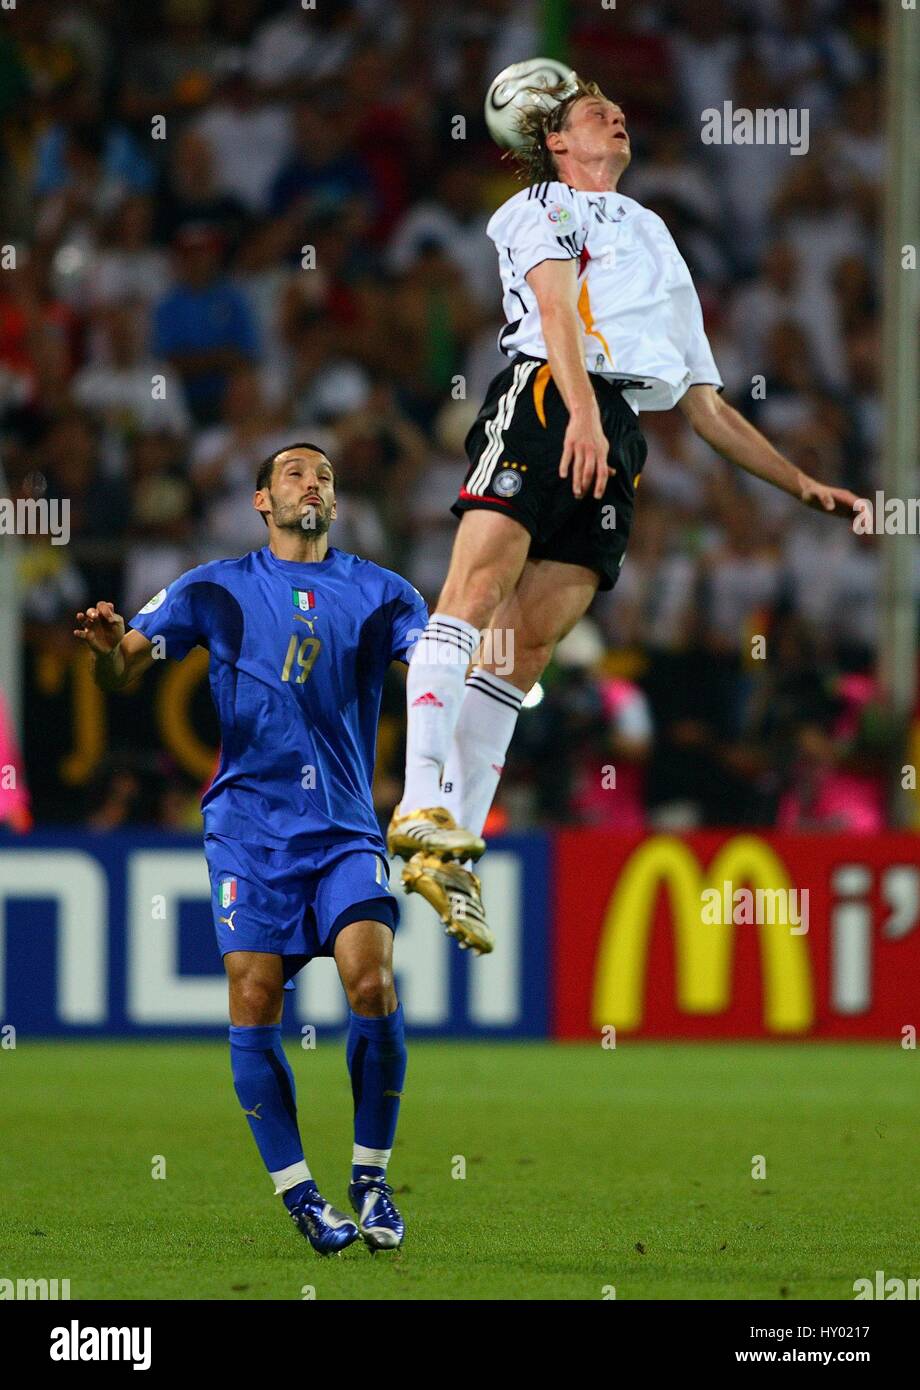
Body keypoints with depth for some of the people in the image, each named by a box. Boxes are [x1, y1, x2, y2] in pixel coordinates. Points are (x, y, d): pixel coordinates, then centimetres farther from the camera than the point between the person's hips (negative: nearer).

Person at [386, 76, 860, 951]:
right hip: (545, 394, -5)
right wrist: (581, 409, -19)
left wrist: (806, 487, 32)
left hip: (618, 439, 5)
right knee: (479, 584, -23)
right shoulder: (543, 206, 19)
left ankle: (454, 861, -17)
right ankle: (423, 801, -35)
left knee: (529, 644, -8)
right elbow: (556, 305, -1)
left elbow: (707, 410, 37)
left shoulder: (657, 245, 38)